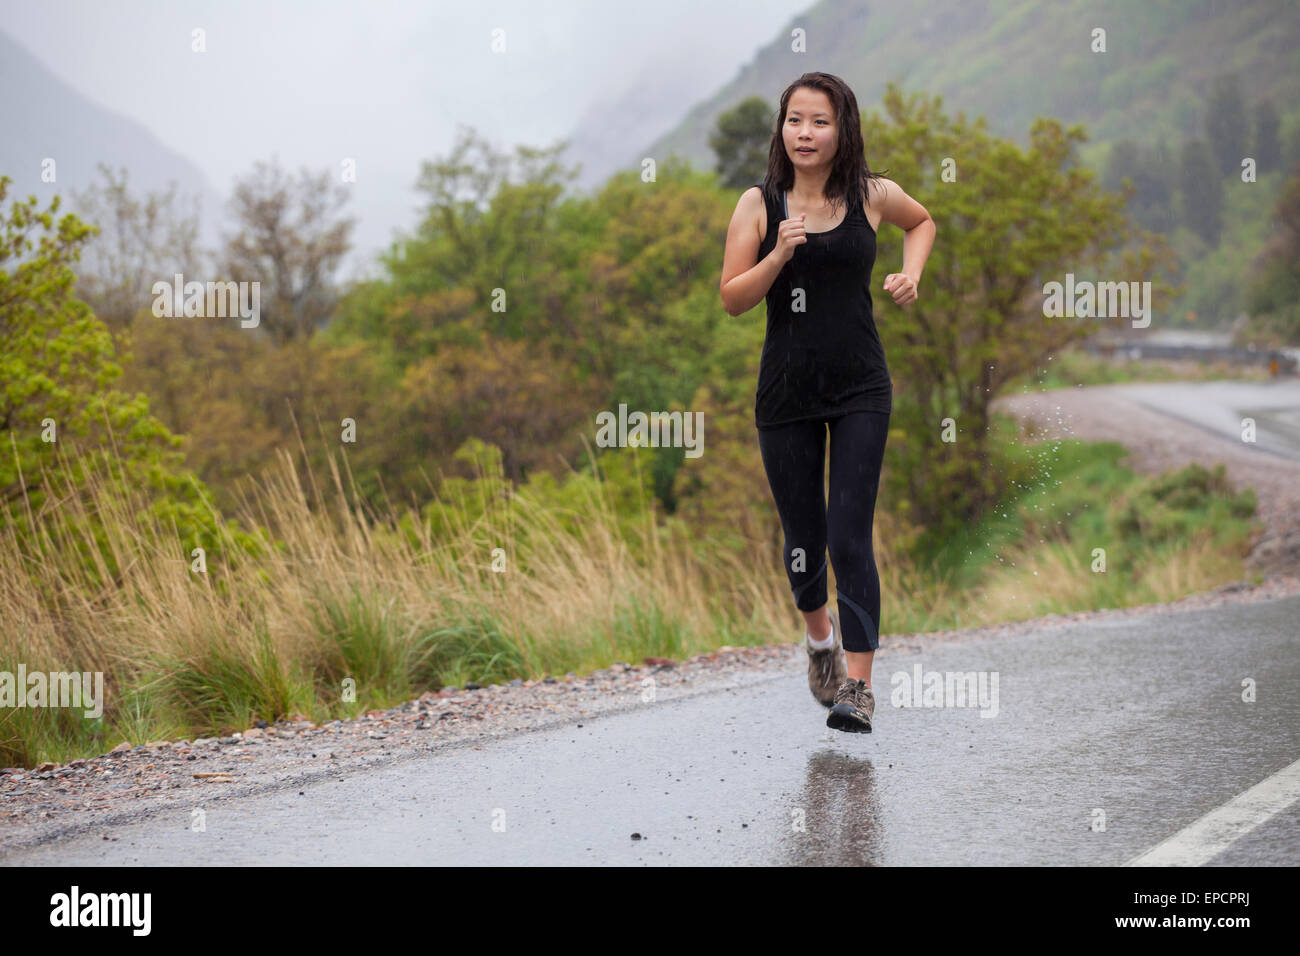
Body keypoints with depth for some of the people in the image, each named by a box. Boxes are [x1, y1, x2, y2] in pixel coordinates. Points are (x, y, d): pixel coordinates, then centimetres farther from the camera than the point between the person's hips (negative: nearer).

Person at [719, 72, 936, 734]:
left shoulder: (872, 196, 1)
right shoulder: (760, 204, -2)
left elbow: (922, 221, 23)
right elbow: (732, 299, -5)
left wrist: (910, 274, 5)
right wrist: (779, 256, -20)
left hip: (861, 390, -1)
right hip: (786, 393, 1)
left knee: (850, 538, -10)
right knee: (802, 540, 10)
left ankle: (858, 686, -8)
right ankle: (820, 634, 41)